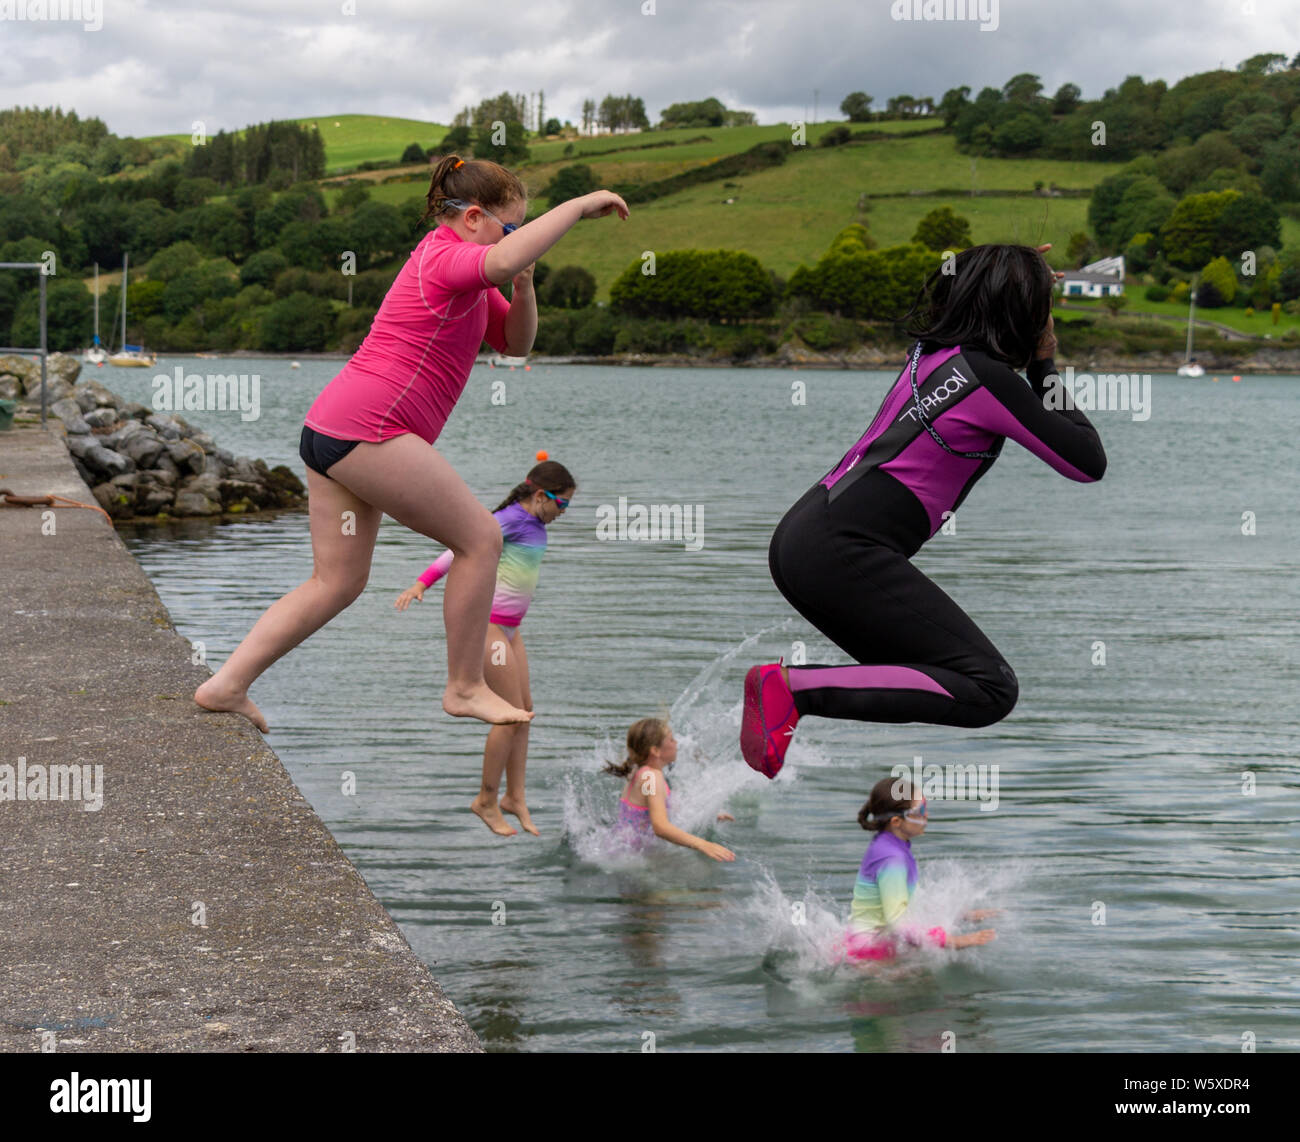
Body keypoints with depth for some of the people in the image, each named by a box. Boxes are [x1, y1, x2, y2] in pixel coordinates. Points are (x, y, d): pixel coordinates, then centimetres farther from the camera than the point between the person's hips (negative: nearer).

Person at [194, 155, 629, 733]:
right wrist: (580, 204, -25)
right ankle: (465, 688, 6)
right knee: (481, 538, -2)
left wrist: (523, 284, 5)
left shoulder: (458, 269, 23)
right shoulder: (446, 257, -9)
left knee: (337, 582, 12)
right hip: (369, 427, -11)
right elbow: (503, 260, -33)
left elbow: (515, 342, 23)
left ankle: (226, 684, 10)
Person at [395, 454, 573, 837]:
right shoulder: (510, 519, -17)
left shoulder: (534, 522, 9)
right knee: (511, 714, -6)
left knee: (524, 709, 10)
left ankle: (515, 797, 19)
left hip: (509, 627, 9)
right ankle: (486, 801, 6)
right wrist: (422, 583, -37)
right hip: (488, 624, -9)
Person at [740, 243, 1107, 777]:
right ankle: (793, 687, -20)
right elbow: (1090, 463, 0)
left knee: (921, 668, 24)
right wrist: (1046, 366, 9)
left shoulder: (932, 353, 16)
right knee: (990, 689, -11)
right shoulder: (990, 378, -8)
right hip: (843, 552, -10)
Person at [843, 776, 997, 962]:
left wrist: (966, 915, 15)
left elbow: (915, 902, 18)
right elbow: (897, 923, -26)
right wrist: (955, 941, -27)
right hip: (869, 953, -10)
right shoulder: (892, 859, -24)